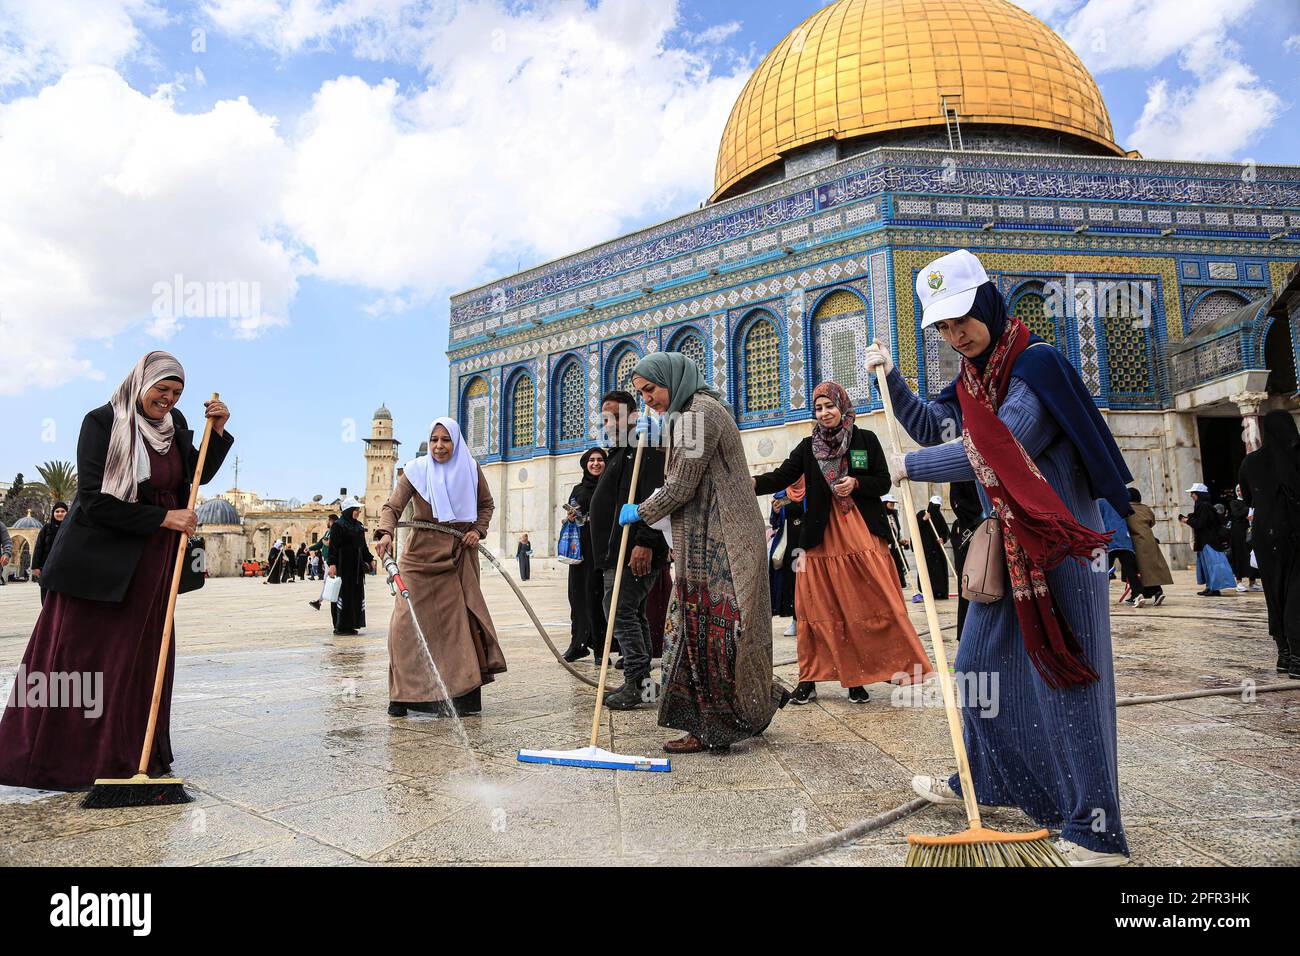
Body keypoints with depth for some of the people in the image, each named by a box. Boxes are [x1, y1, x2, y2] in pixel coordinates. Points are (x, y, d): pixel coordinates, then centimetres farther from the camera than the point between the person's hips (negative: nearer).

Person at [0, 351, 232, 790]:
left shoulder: (175, 423, 7)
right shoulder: (102, 421, -10)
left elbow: (198, 476, 15)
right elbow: (95, 499, -15)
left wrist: (218, 430, 1)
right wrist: (162, 518, -17)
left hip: (155, 563, 6)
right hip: (101, 559, -6)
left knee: (142, 658, 9)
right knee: (79, 659, 1)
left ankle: (129, 755, 19)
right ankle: (50, 758, 15)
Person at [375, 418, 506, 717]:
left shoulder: (470, 469, 4)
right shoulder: (415, 471, -5)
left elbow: (487, 504, 16)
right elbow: (392, 506, -14)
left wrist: (478, 530, -1)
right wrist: (385, 533, -33)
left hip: (461, 555, 2)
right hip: (422, 554, -2)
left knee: (461, 619, 3)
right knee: (409, 621, -6)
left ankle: (464, 693, 12)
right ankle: (404, 695, 4)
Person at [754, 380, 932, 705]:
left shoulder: (866, 440, 6)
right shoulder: (808, 447, 8)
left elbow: (884, 482, 6)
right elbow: (781, 476, -4)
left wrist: (856, 483, -14)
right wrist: (753, 483, -23)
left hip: (863, 535, -1)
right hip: (822, 538, 1)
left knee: (868, 605, -3)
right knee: (819, 608, 2)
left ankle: (857, 678, 9)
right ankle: (808, 680, 10)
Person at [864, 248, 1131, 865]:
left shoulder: (1038, 364, -16)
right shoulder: (974, 377, 11)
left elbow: (995, 449, -24)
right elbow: (931, 427, 23)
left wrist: (911, 466, -12)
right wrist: (891, 380, 10)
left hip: (1060, 547, -9)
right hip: (1008, 547, 9)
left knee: (1065, 677, -5)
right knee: (979, 665, 16)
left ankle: (1095, 832, 6)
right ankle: (983, 781, 35)